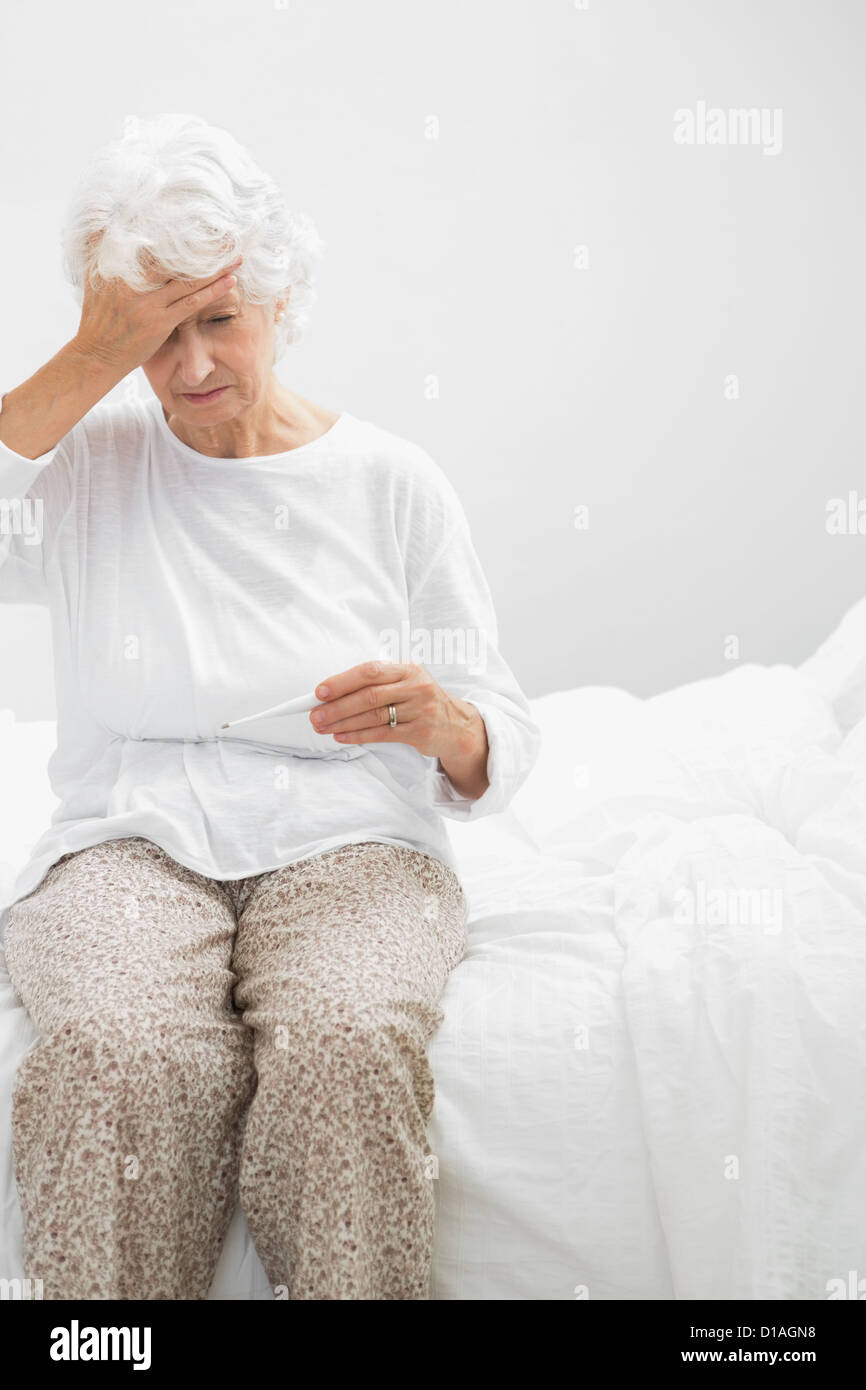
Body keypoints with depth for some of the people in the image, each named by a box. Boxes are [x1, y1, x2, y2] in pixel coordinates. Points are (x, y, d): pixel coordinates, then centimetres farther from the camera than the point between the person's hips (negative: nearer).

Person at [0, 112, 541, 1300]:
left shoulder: (391, 481, 8)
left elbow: (506, 749, 7)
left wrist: (443, 725, -18)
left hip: (348, 842, 0)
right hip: (132, 836, 0)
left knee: (348, 1043, -34)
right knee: (121, 1051, -33)